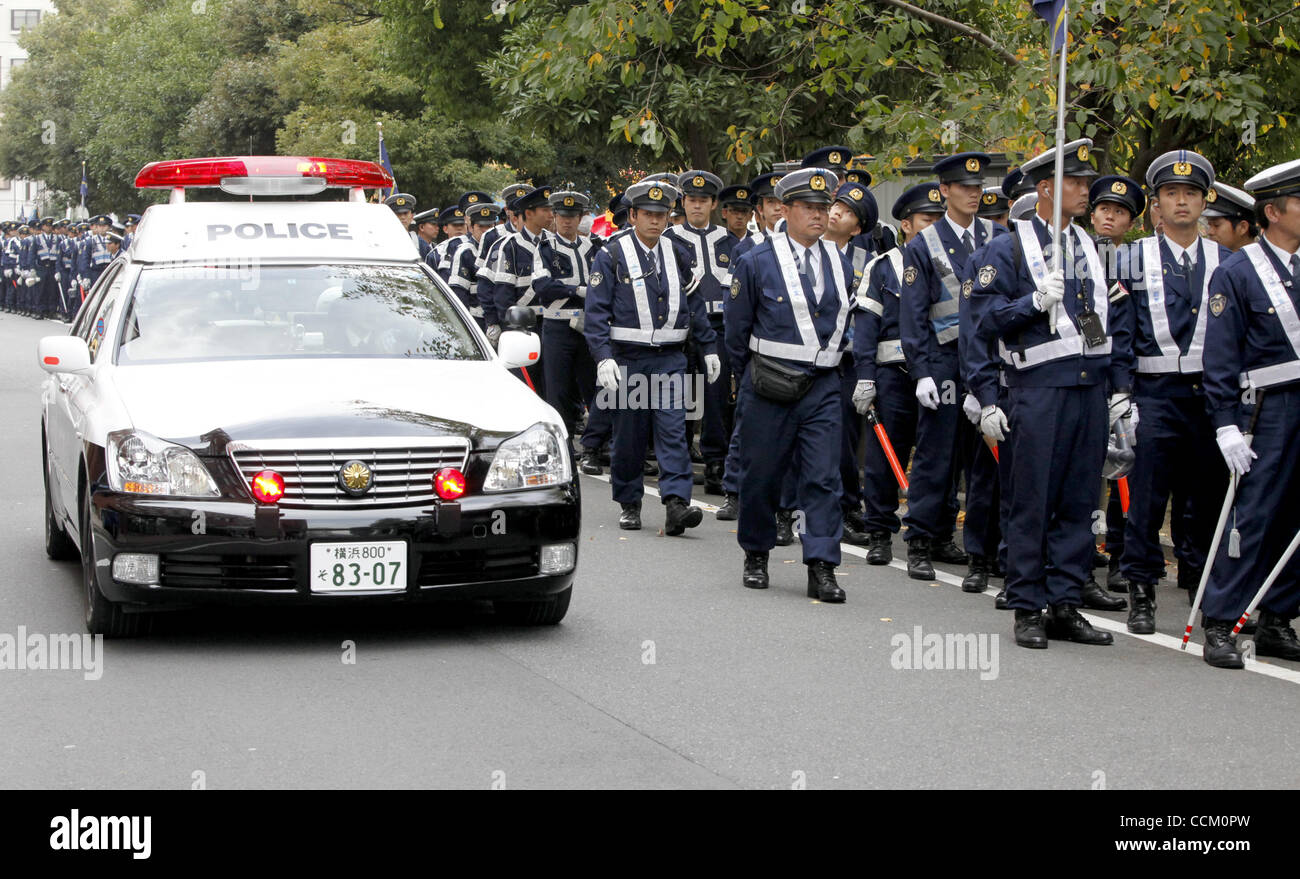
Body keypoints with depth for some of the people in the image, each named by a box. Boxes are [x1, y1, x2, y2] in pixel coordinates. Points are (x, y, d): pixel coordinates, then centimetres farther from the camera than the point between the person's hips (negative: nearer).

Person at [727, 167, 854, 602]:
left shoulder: (839, 264, 8)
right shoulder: (757, 263, -4)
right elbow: (737, 331, 3)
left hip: (822, 388, 3)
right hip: (769, 389, -3)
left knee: (823, 478, -4)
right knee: (761, 476, 6)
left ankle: (822, 570, -5)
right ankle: (756, 556, 25)